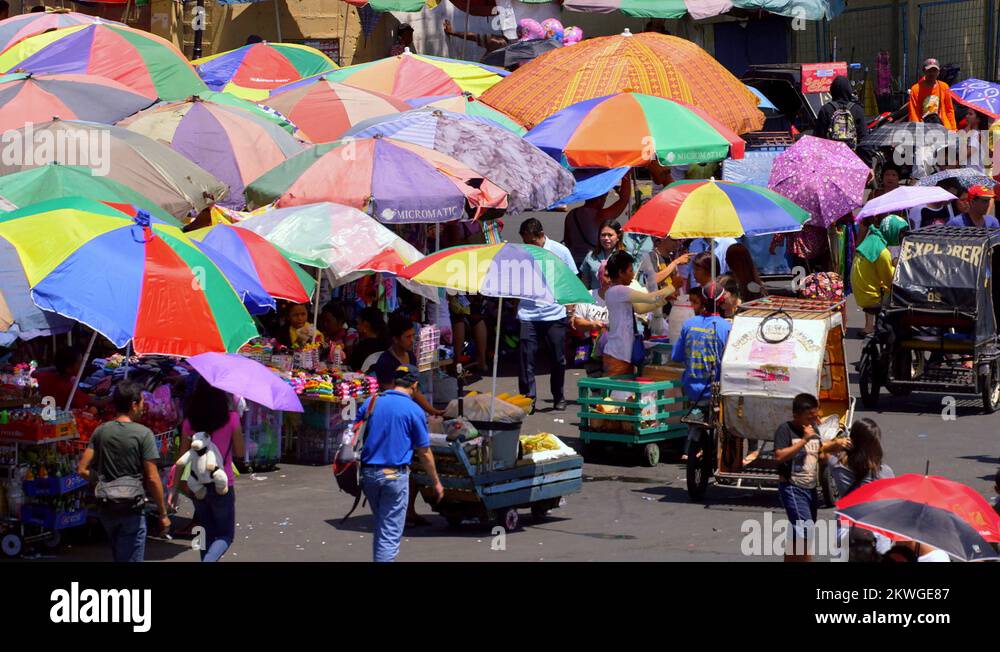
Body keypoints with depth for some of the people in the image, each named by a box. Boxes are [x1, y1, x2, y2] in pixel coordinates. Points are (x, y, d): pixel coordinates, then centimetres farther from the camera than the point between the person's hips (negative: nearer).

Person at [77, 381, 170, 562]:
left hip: (106, 507, 5)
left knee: (118, 556, 21)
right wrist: (163, 514, -4)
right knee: (131, 558, -1)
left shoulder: (101, 431, 3)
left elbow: (83, 470, 1)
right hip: (132, 507, -5)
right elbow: (152, 479, -12)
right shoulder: (143, 434, -11)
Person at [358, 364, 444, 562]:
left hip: (367, 472, 5)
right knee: (390, 533, -1)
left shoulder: (370, 403, 6)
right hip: (395, 475, -5)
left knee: (380, 526, 22)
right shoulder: (414, 410, -6)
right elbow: (424, 453, -2)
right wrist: (436, 482, 9)